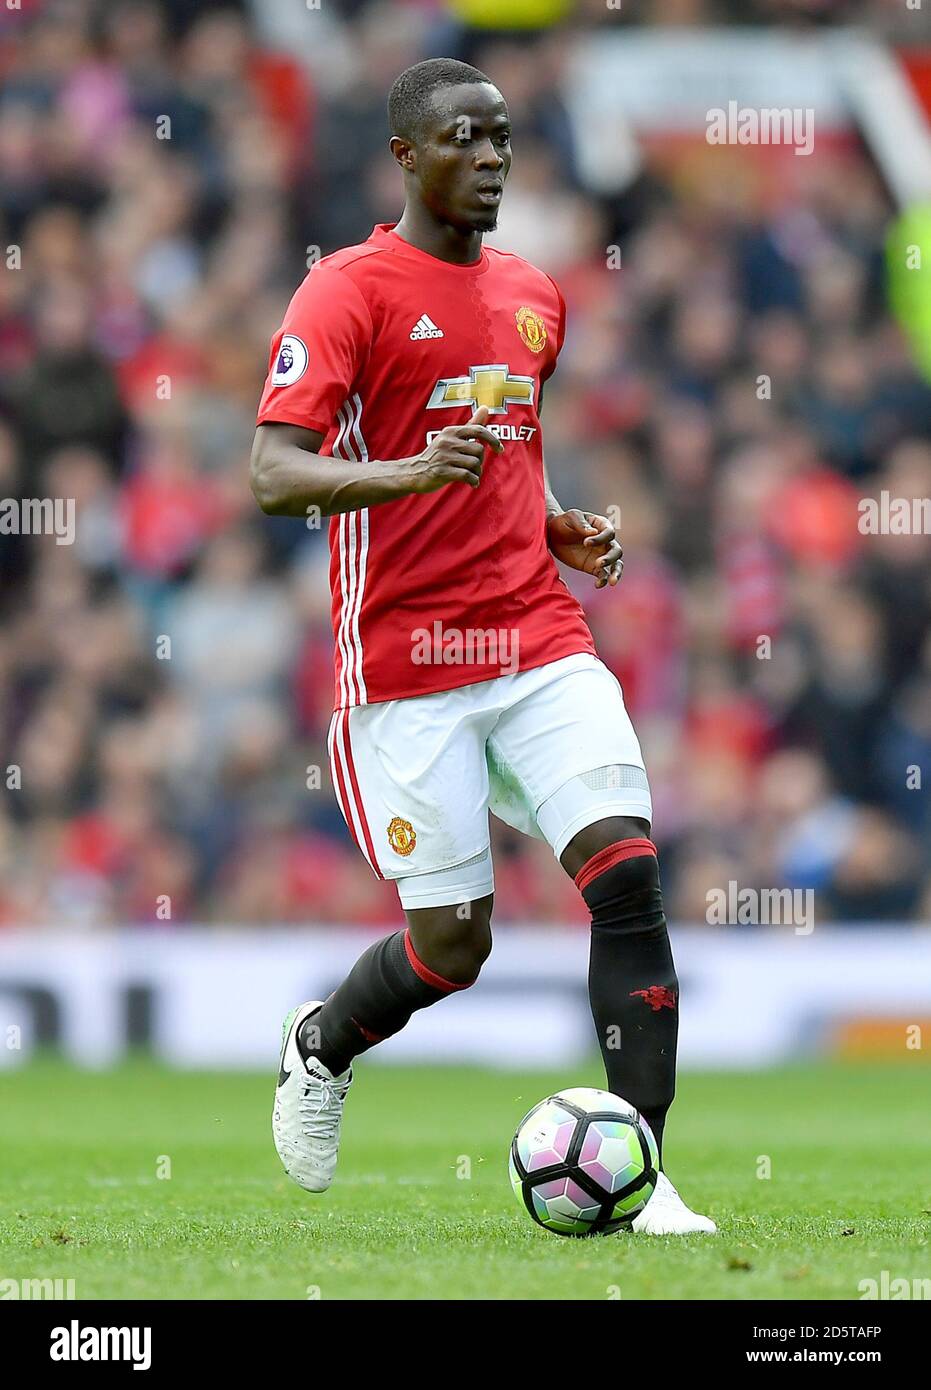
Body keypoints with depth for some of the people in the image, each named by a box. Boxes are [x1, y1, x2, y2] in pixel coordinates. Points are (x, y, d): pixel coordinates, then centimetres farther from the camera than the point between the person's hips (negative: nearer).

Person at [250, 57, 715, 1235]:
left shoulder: (533, 297, 15)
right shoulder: (347, 292, -7)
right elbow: (274, 476, -16)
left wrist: (563, 529, 10)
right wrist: (413, 473, -32)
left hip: (541, 640, 5)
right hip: (407, 669, -5)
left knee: (628, 874, -13)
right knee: (452, 943, -3)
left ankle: (640, 1176, -12)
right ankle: (319, 1046, 31)